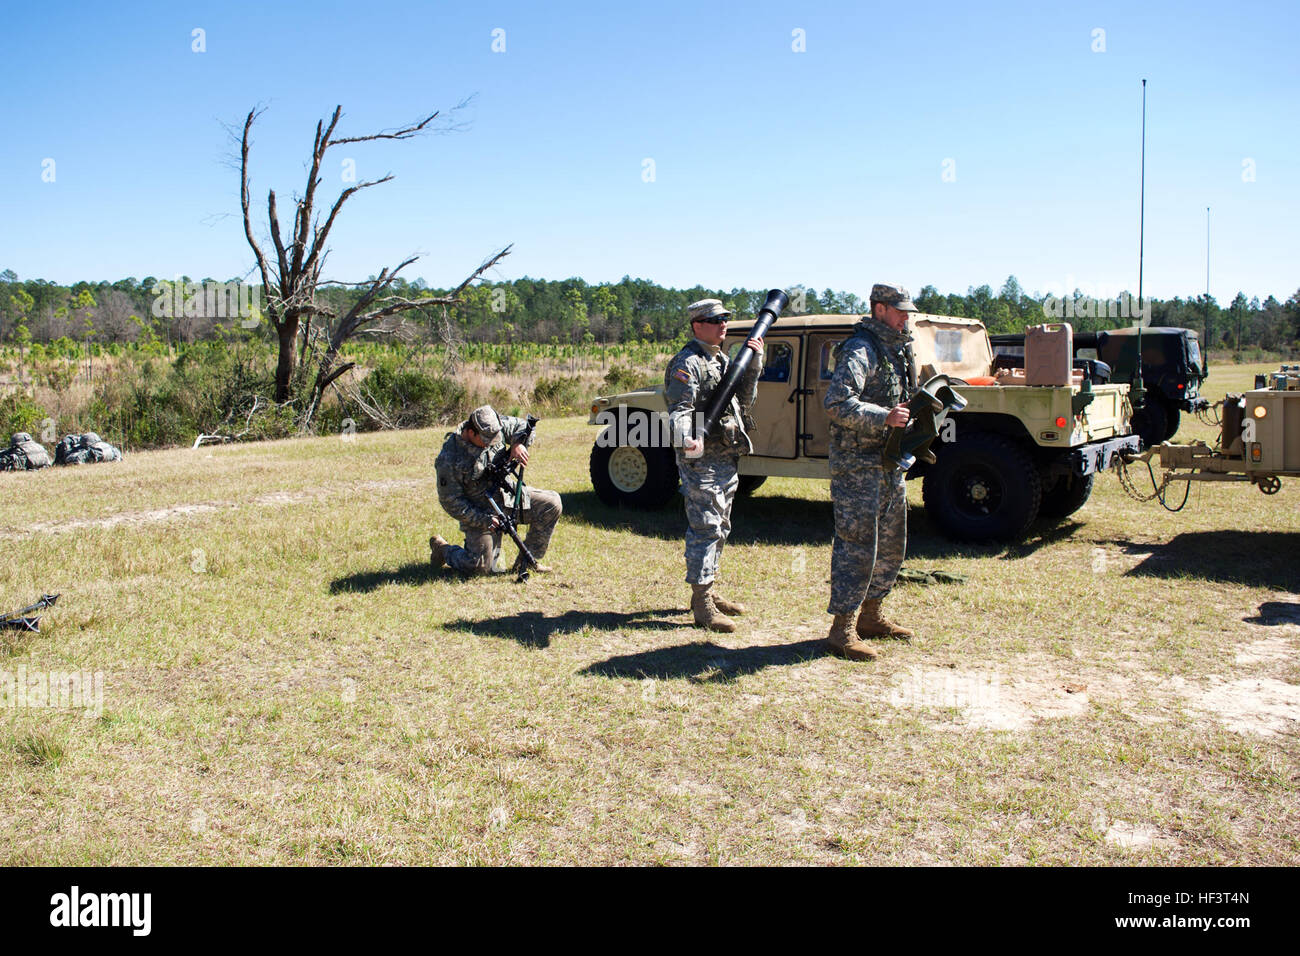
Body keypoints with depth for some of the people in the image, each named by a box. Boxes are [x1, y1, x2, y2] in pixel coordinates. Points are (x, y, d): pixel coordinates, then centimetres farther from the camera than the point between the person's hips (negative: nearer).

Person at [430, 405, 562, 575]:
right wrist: (484, 520, -22)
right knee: (481, 566, -11)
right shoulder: (449, 459, -22)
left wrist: (518, 443, -18)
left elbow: (522, 425, 6)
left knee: (552, 503, -11)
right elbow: (450, 502, -17)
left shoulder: (495, 426, -10)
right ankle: (442, 548, 21)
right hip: (479, 511, -5)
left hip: (508, 495, 6)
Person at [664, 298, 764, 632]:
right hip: (701, 458, -10)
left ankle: (707, 591, 28)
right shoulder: (687, 363, -12)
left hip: (727, 457, 10)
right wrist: (684, 441, -40)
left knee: (720, 529, 16)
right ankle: (702, 604, -3)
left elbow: (744, 399, 17)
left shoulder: (722, 359, 17)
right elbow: (679, 410, -22)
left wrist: (754, 363, 6)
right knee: (705, 528, -8)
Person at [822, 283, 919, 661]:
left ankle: (871, 615, 29)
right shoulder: (861, 350, -15)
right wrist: (884, 417, -31)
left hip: (890, 463, 10)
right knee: (857, 547, -8)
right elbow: (837, 403, -26)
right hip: (858, 465, -10)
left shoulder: (896, 349, 16)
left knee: (891, 545, 16)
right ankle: (841, 631, -1)